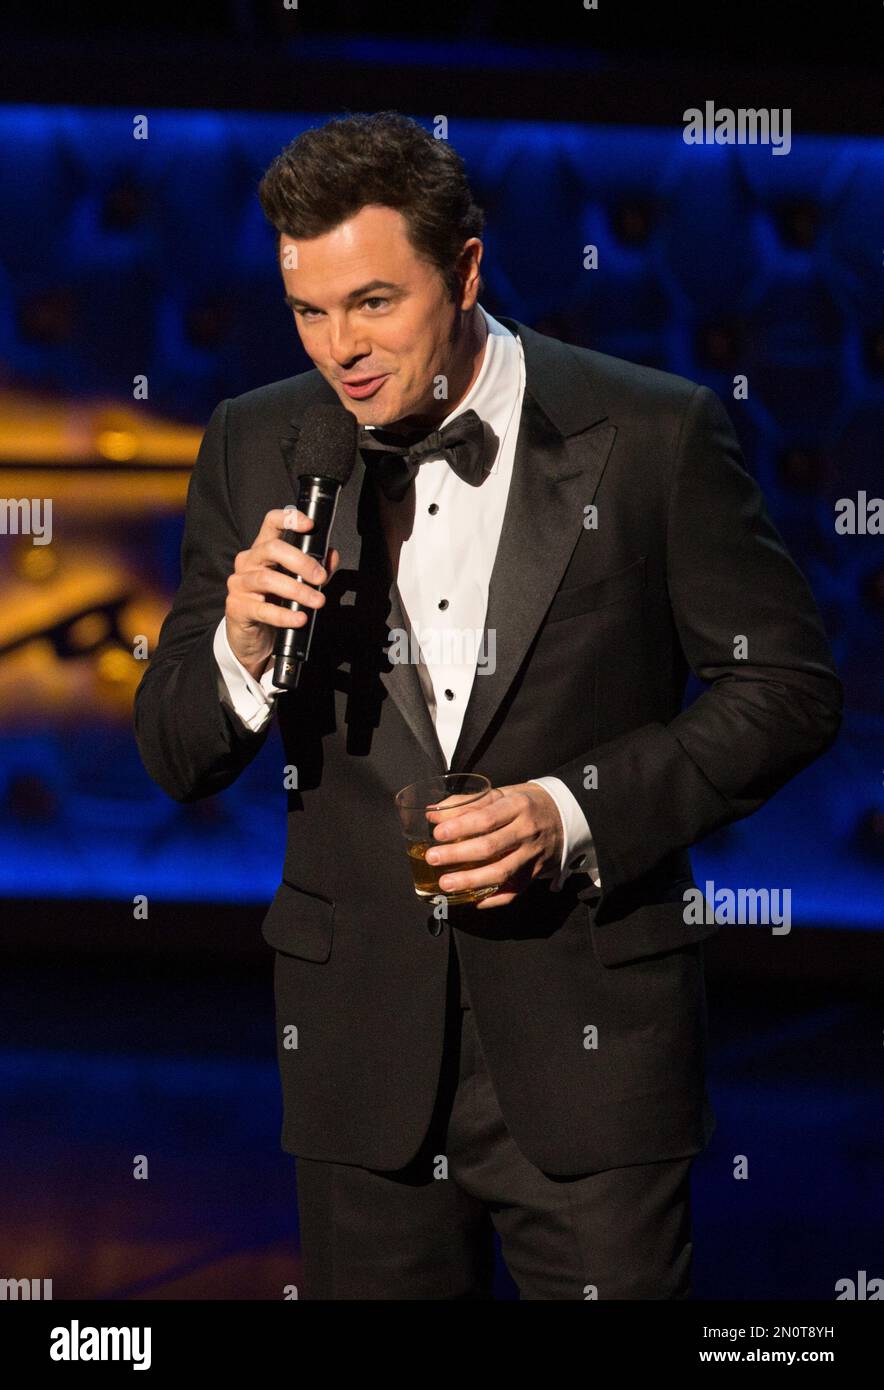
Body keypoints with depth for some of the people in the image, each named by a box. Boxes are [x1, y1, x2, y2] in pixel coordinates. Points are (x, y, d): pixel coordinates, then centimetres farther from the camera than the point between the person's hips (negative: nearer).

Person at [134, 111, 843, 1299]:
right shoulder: (259, 450, 3)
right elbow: (175, 760, 6)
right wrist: (244, 646, -16)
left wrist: (577, 812, -14)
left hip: (588, 1036, -3)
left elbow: (787, 687, -2)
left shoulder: (653, 435, -6)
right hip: (363, 1049, 3)